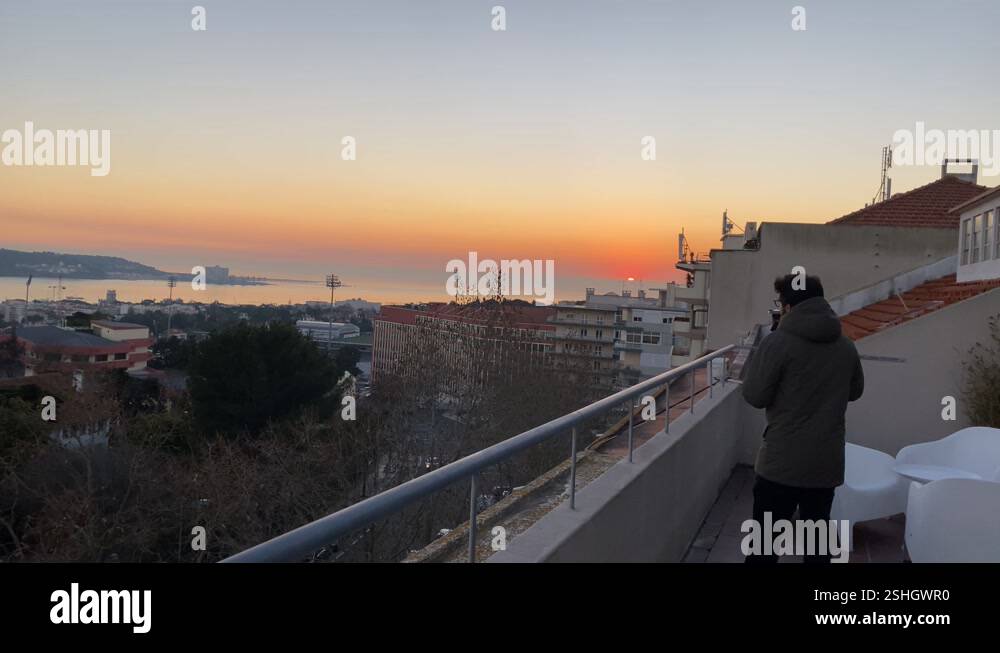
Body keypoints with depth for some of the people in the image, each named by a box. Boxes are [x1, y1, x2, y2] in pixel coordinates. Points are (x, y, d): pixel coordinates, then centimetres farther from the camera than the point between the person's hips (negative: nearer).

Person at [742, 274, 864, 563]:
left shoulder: (778, 342, -15)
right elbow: (855, 391, 19)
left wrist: (760, 357, 1)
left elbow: (754, 396, -13)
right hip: (827, 462, 6)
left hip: (782, 462, -5)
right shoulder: (846, 346, 4)